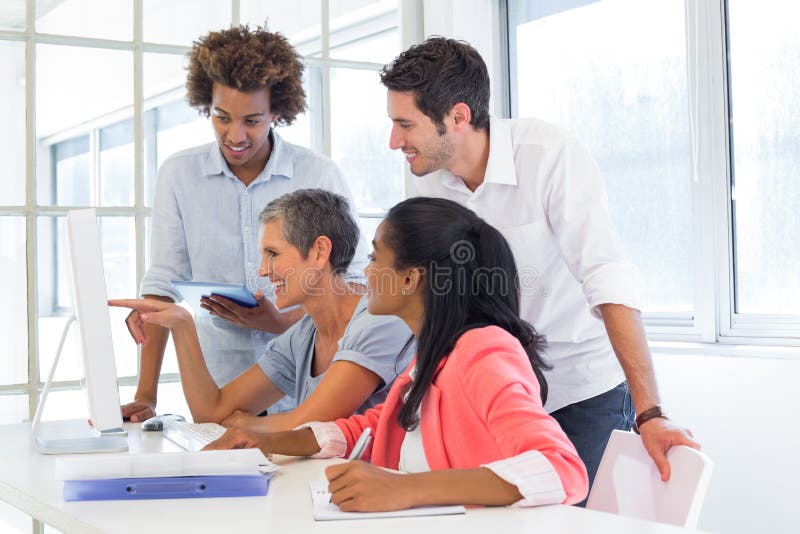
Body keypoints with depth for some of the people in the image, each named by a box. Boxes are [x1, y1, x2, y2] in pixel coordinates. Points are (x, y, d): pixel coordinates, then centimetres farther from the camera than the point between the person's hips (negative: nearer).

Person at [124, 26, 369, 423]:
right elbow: (163, 284, 0)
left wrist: (282, 323, -17)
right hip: (216, 386, 1)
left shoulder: (320, 176, -1)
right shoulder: (179, 174, 2)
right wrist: (145, 397, -8)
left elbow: (354, 281, 0)